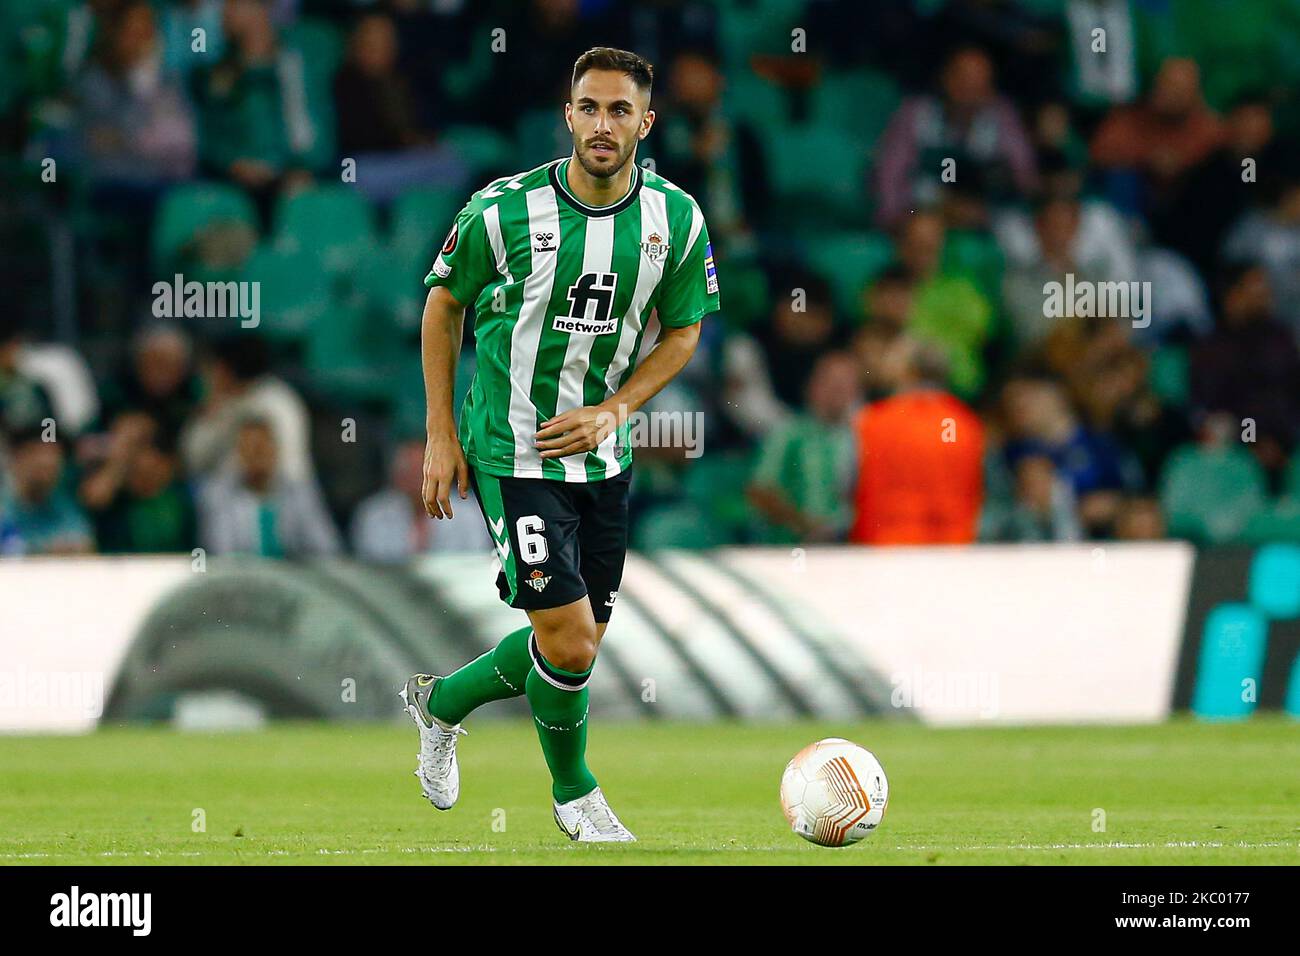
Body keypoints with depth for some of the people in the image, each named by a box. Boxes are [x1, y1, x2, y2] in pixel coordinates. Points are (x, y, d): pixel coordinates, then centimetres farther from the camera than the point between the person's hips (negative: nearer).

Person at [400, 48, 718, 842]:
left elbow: (683, 331, 7)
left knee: (577, 644, 13)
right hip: (514, 451, -5)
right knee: (570, 642, -12)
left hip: (604, 456, 5)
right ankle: (575, 794, 15)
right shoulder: (504, 210, -15)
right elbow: (444, 305, 0)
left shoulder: (676, 219, -6)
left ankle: (443, 702, 39)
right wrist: (441, 435, -2)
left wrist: (613, 410, -8)